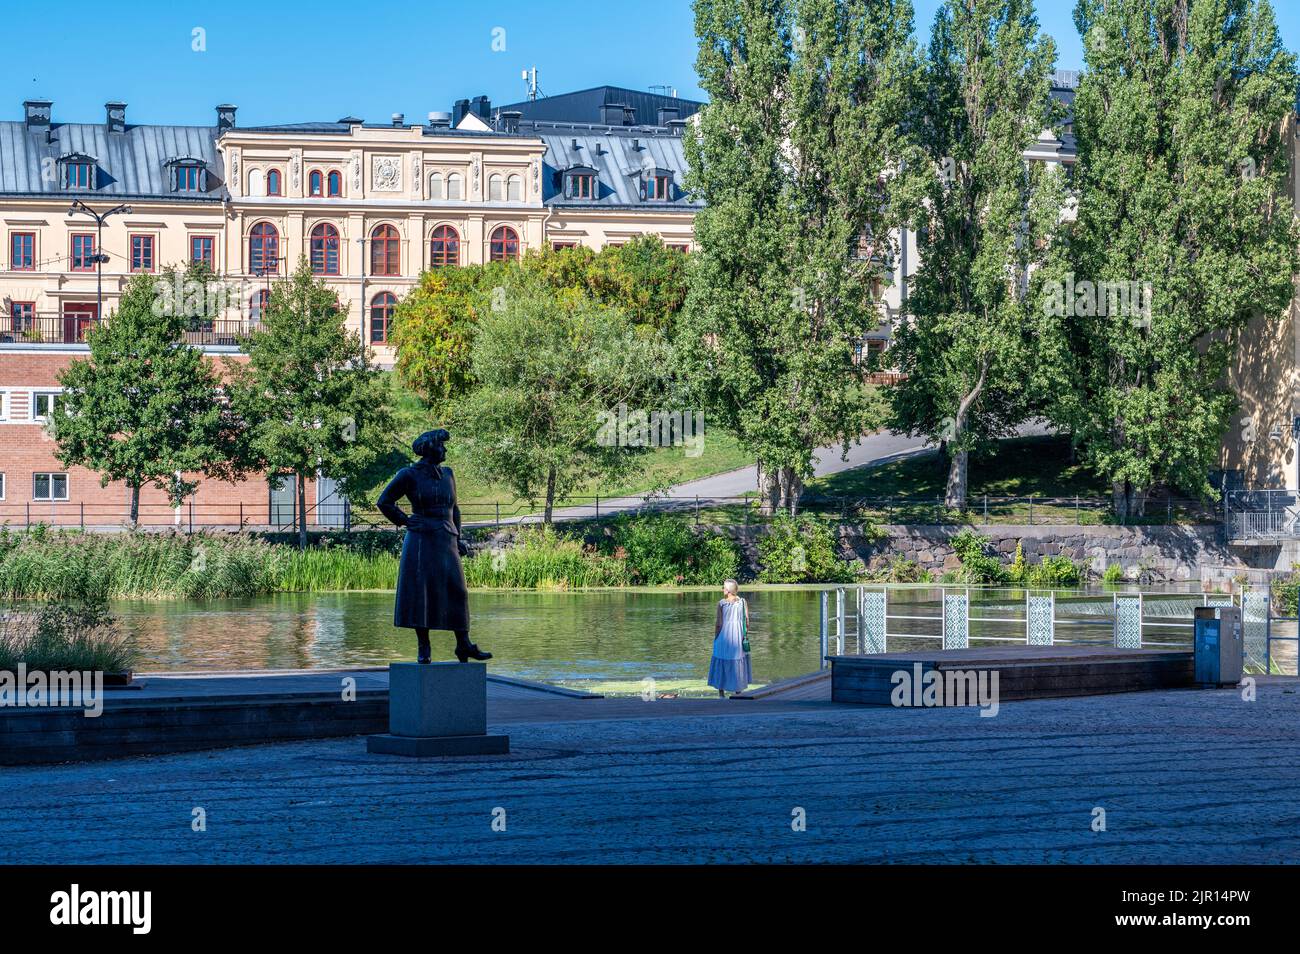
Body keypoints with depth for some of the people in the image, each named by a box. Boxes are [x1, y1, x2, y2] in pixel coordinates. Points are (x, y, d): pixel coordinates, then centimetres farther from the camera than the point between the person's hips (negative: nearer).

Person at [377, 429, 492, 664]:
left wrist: (458, 538, 16)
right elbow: (385, 501, 3)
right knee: (421, 594, -4)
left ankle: (463, 645, 5)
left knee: (457, 591, 1)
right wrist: (405, 521, -1)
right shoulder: (410, 475, -3)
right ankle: (424, 649, 1)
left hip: (446, 542, 5)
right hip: (421, 542, -5)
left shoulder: (447, 474, 13)